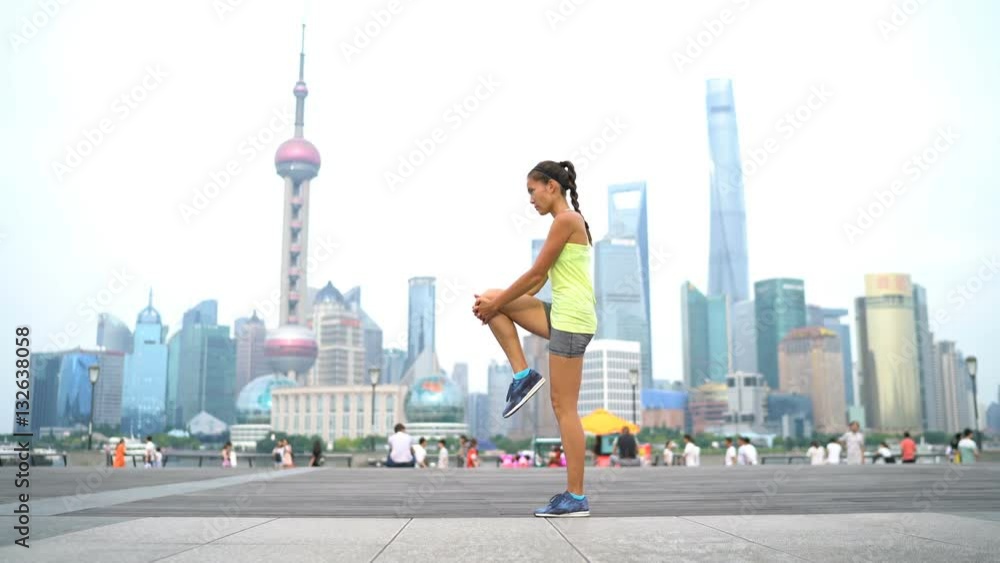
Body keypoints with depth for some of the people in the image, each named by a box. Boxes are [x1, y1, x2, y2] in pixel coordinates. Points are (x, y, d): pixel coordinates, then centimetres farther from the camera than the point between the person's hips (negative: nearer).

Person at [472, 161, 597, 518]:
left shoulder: (565, 219, -11)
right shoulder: (570, 221, 19)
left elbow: (535, 274, -12)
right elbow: (538, 280, 17)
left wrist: (496, 303, -2)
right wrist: (496, 301, 11)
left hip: (571, 319, -10)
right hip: (563, 315, 10)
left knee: (564, 408, -5)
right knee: (493, 304, 8)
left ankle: (576, 498, 2)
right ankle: (523, 376, 6)